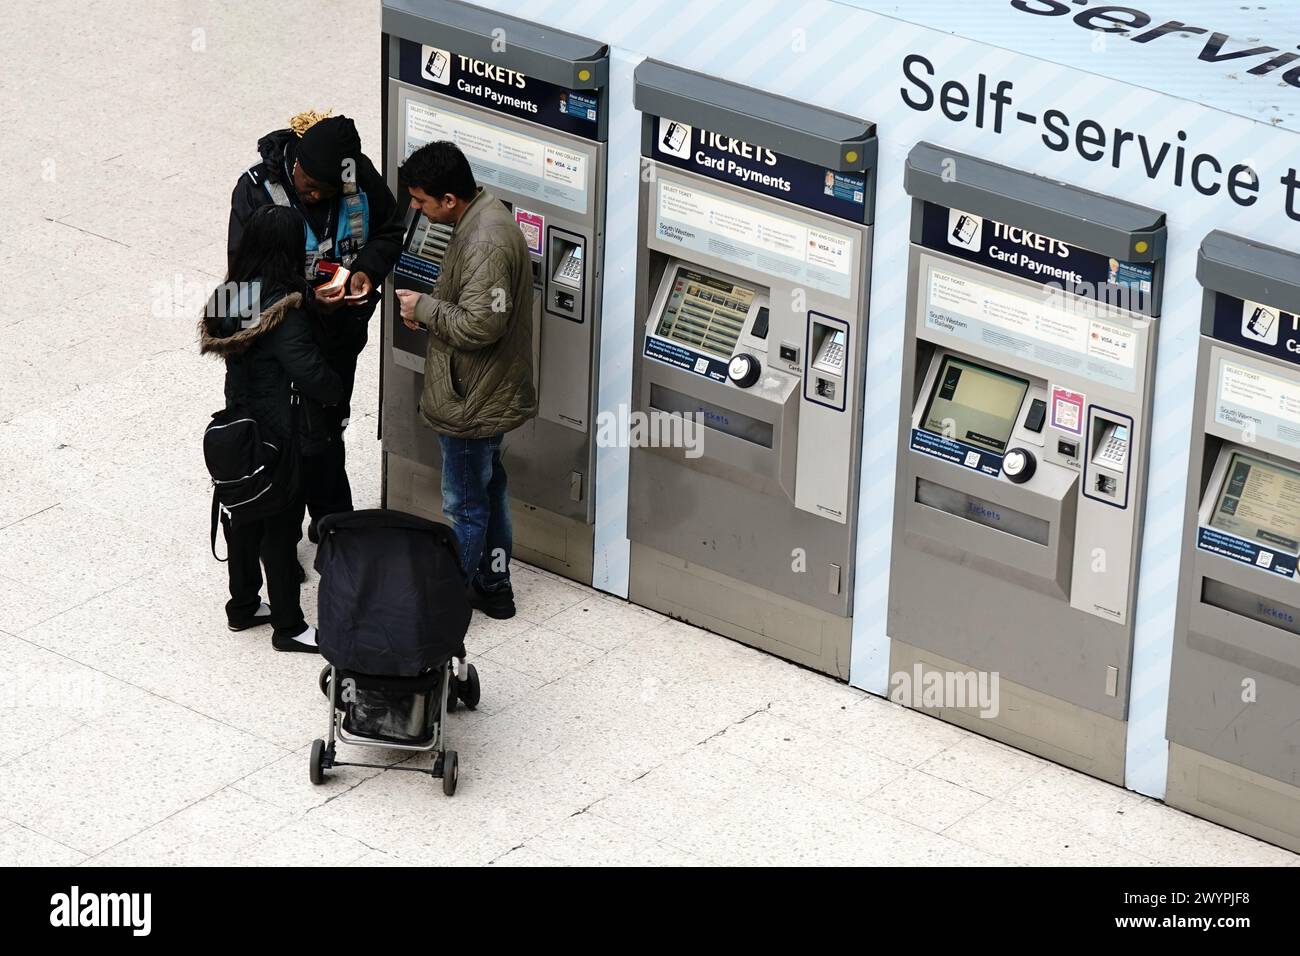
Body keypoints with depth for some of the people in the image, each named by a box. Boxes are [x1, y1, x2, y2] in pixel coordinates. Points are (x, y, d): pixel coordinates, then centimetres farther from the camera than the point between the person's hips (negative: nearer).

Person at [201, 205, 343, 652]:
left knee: (244, 518, 21)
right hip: (282, 439, -8)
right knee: (281, 531, 4)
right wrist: (337, 390, -4)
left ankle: (243, 606, 35)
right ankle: (288, 627, 15)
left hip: (240, 429, 8)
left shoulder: (234, 293, -3)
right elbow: (310, 373, -27)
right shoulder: (284, 310, -27)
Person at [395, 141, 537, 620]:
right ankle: (494, 587, 37)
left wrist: (425, 308, -18)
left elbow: (479, 326, -32)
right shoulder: (482, 215, 3)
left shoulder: (485, 244, -30)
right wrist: (429, 309, 1)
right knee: (489, 488, 23)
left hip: (472, 402, -10)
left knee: (464, 507, 5)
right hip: (489, 394, 10)